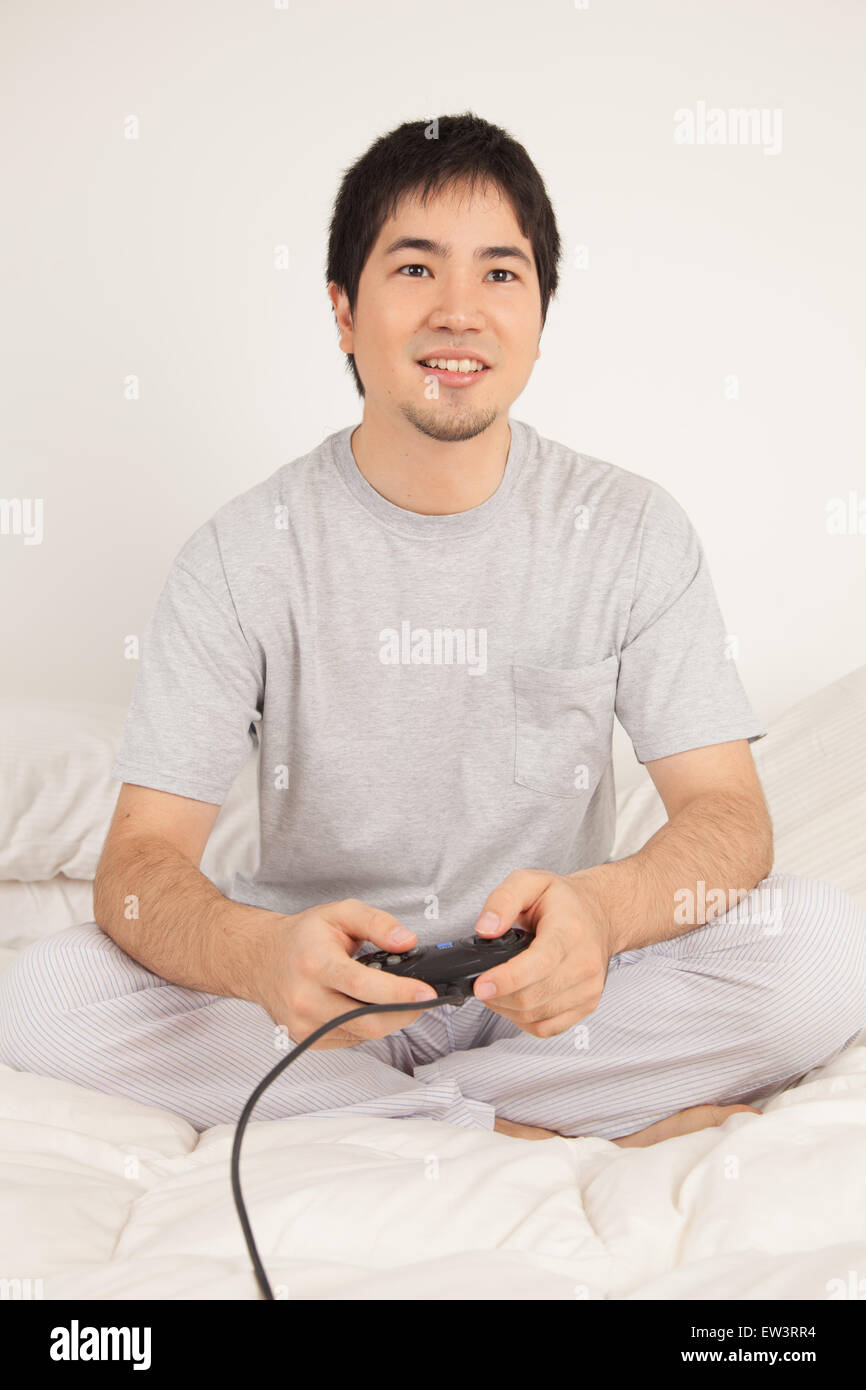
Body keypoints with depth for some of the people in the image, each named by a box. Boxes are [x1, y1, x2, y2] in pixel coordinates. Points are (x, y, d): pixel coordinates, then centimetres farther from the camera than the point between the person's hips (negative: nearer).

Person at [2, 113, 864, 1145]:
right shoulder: (244, 555, -7)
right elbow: (142, 863, -13)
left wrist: (600, 906, -35)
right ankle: (533, 1128, -19)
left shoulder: (632, 532, -4)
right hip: (322, 987, 0)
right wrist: (259, 951, -38)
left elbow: (728, 814, -11)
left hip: (548, 989, 1)